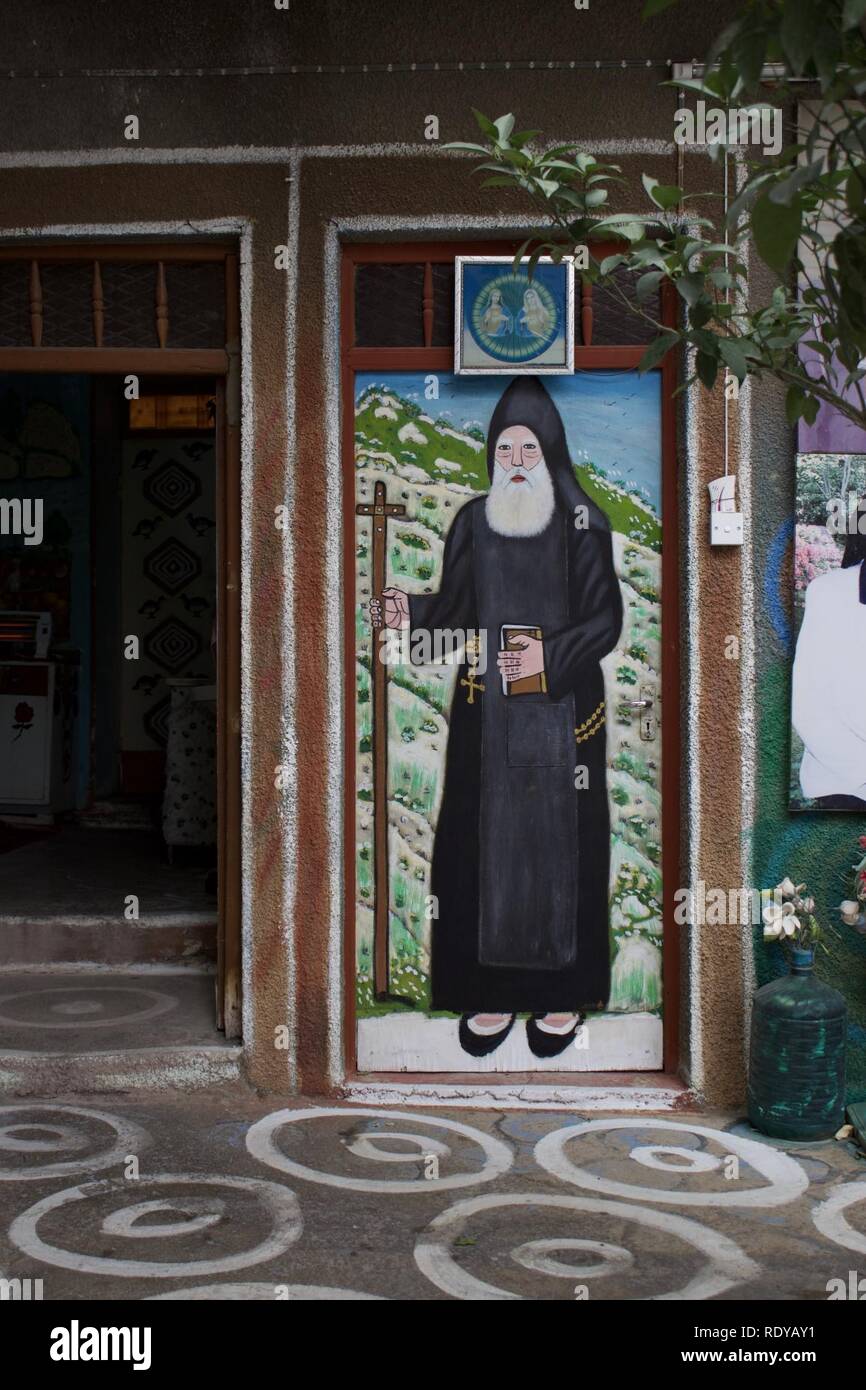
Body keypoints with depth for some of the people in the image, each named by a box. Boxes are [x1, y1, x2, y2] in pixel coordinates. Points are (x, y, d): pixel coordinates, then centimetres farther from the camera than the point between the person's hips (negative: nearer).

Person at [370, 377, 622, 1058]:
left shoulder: (582, 522, -3)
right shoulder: (472, 522, 6)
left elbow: (606, 618, -4)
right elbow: (454, 611, 7)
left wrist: (551, 654, -18)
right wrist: (408, 611, -12)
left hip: (559, 712, -3)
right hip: (486, 713, 3)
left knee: (557, 840, 3)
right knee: (485, 841, 4)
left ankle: (562, 994, 16)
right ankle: (494, 990, 16)